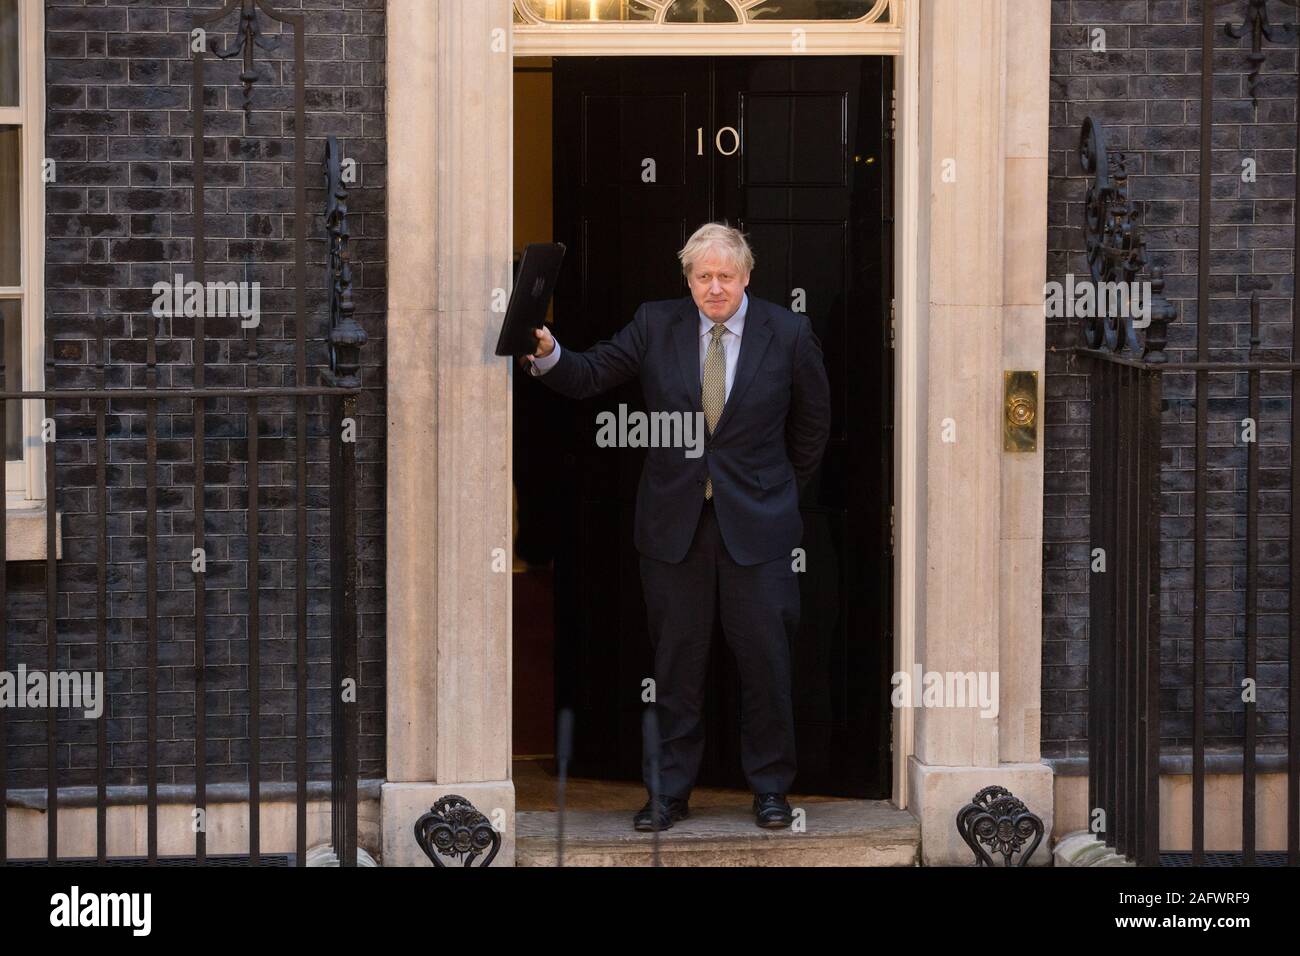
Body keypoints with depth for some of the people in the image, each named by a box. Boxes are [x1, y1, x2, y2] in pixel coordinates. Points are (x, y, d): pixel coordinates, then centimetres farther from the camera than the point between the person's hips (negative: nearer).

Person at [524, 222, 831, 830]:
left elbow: (813, 422, 11)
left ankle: (770, 787, 16)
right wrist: (548, 356, -20)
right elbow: (589, 378, 0)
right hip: (674, 523, 1)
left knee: (765, 659, 2)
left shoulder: (788, 334, 0)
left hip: (755, 524, -1)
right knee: (676, 663, 6)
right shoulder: (656, 326, 2)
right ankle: (670, 791, 15)